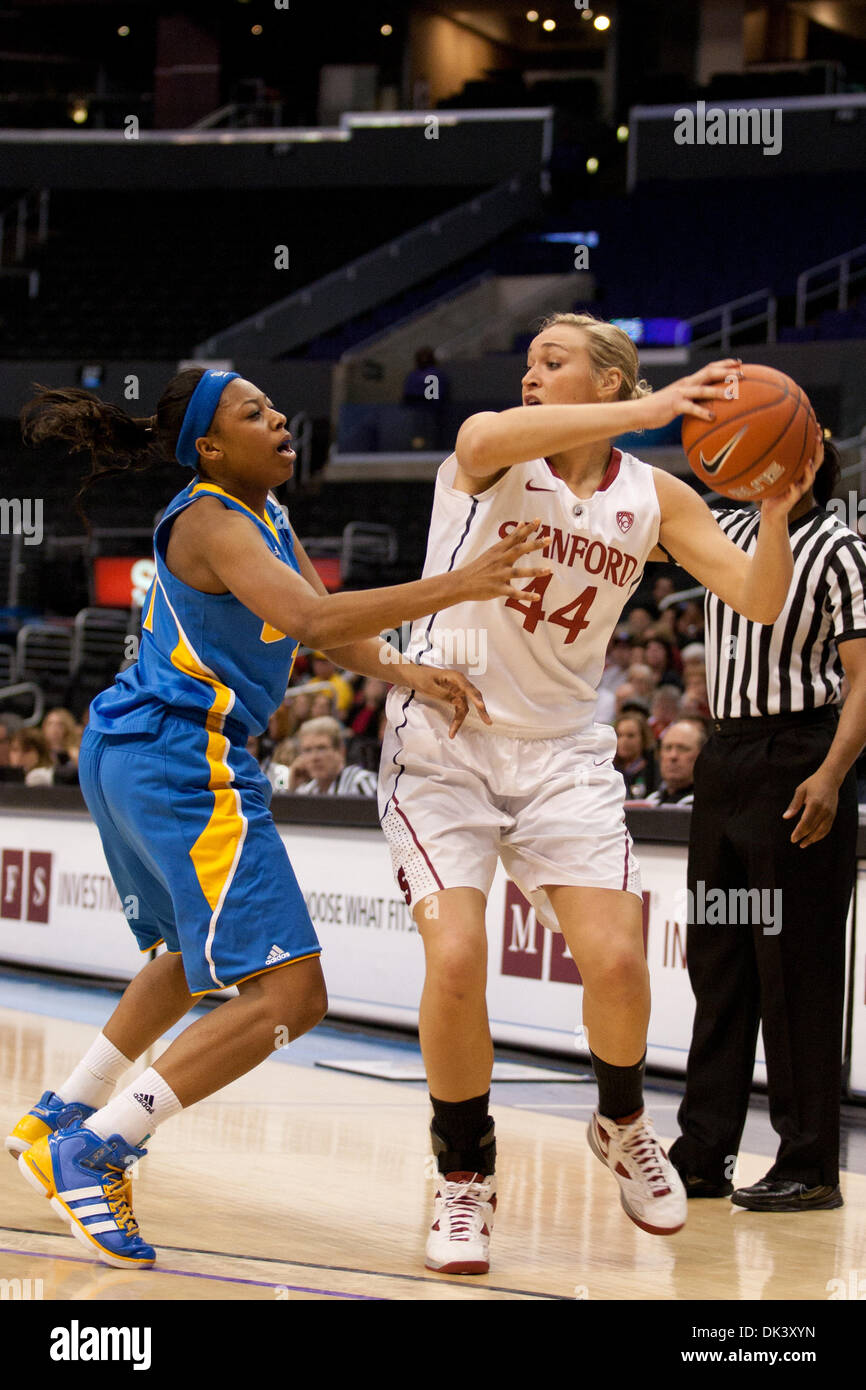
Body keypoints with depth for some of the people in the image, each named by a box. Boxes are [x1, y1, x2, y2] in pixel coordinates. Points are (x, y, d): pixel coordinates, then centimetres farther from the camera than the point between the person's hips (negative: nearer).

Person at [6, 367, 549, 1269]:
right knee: (288, 996, -14)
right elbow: (308, 617, -31)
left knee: (197, 955, 32)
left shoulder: (265, 516, 14)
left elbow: (325, 629, 11)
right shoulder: (212, 523, -16)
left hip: (129, 754, 11)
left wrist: (407, 674, -9)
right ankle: (89, 1153, -13)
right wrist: (459, 587, -37)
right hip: (181, 763, -11)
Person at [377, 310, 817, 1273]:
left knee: (614, 961, -10)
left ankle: (621, 1125, 23)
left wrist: (776, 514, -25)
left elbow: (757, 601, -4)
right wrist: (648, 411, -41)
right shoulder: (490, 451, -7)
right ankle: (464, 1175, 4)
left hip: (561, 750, 3)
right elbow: (490, 438, -33)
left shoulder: (654, 499, 3)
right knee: (456, 959, -18)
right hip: (444, 735, -2)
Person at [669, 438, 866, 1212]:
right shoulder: (728, 534, 12)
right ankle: (704, 1154, 15)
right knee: (717, 960, 9)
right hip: (726, 756, 7)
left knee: (797, 966, -6)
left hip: (798, 762, -7)